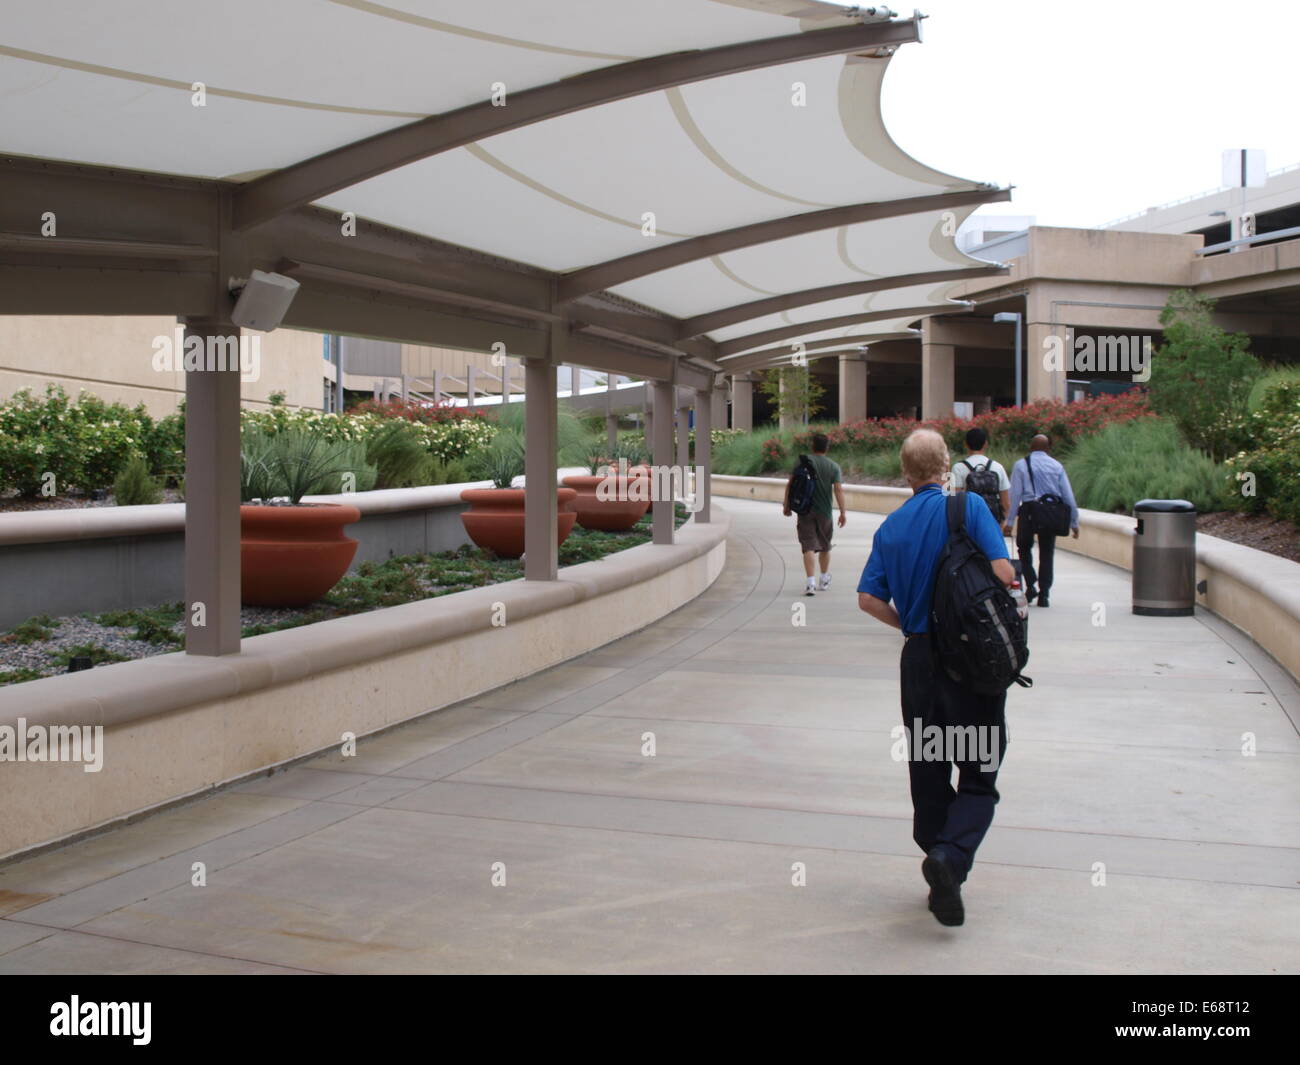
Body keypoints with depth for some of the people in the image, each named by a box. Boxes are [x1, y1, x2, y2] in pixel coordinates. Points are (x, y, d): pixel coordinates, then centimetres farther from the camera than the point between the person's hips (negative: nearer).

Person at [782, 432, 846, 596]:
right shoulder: (833, 466, -1)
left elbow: (790, 484, -3)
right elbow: (838, 490, -9)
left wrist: (786, 505, 6)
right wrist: (843, 512, -7)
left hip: (805, 510, -1)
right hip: (825, 512, 2)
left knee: (808, 547, -5)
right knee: (825, 546, 18)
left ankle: (811, 583, -18)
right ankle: (824, 580, 33)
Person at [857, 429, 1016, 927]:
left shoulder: (891, 526, 7)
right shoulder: (969, 506, -7)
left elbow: (869, 597, 4)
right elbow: (1003, 573, -16)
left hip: (919, 658, 4)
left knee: (929, 773, 13)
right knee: (979, 774, 2)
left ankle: (942, 878, 19)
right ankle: (951, 855, -20)